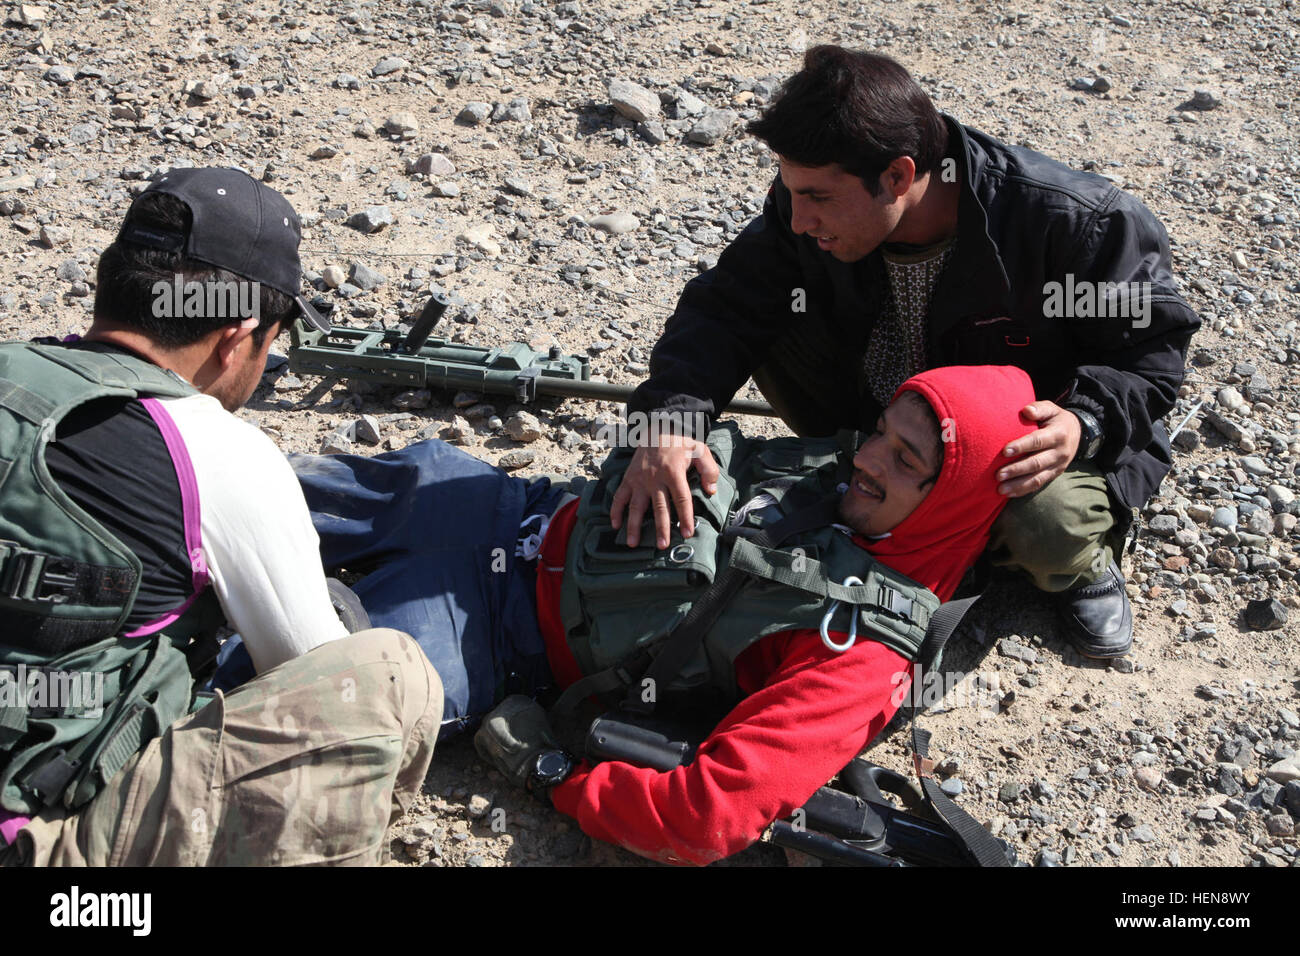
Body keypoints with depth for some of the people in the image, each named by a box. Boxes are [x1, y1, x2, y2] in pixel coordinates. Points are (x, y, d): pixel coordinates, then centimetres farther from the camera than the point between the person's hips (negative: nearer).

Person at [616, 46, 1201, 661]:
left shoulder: (1073, 223, -29)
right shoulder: (811, 205, -18)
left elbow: (1153, 343, -16)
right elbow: (724, 309, -17)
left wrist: (1085, 422, -36)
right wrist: (667, 418, -36)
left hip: (1029, 445, -4)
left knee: (1045, 526, -38)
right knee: (775, 322, -16)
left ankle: (1084, 561, 4)